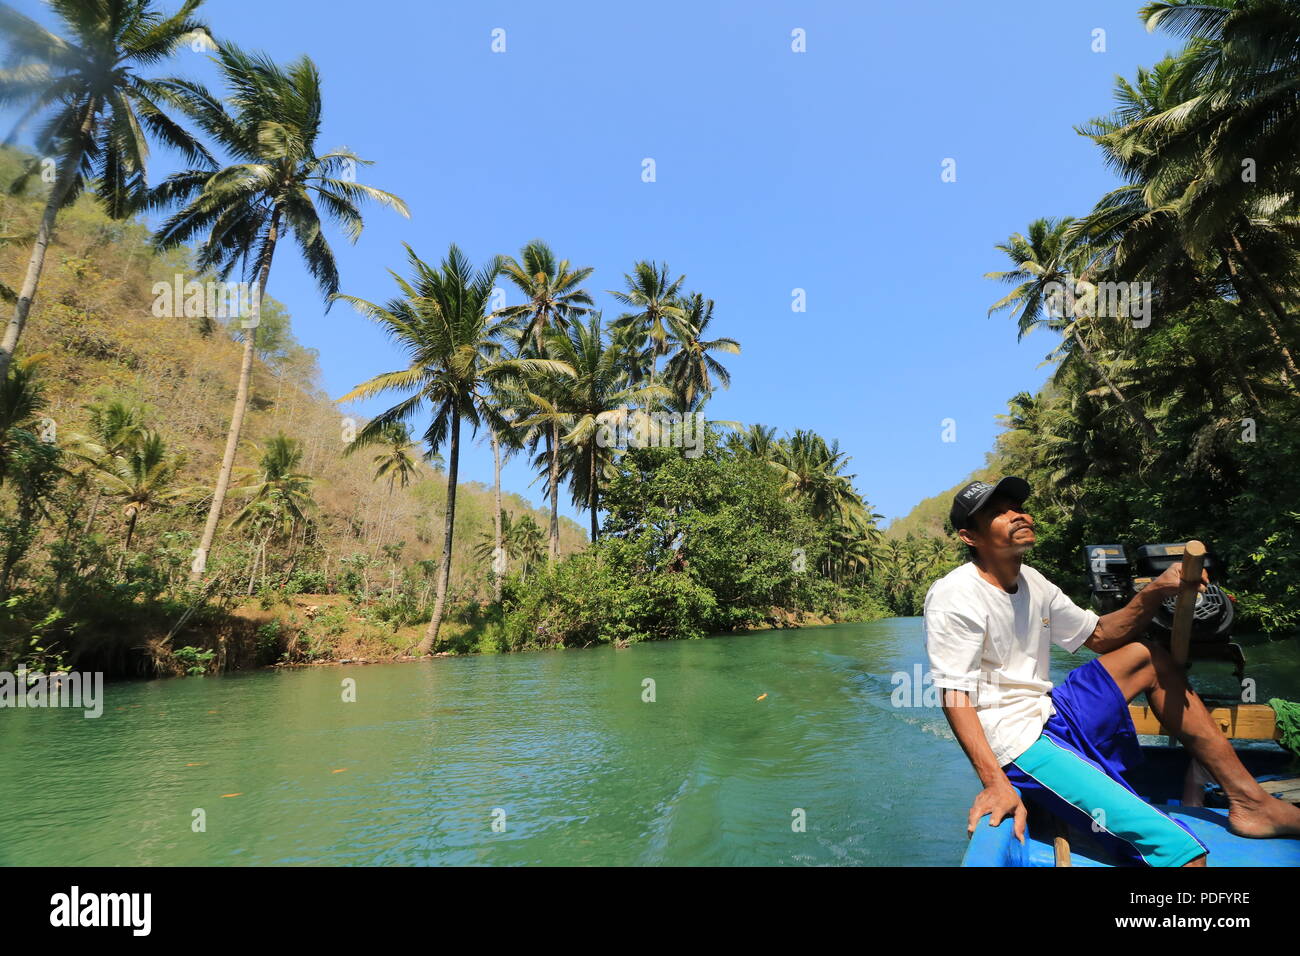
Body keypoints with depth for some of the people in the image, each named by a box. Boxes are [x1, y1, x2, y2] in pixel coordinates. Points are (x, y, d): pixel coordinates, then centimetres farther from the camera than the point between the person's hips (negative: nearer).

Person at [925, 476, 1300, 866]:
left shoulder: (1031, 582, 8)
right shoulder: (954, 597, -20)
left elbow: (1100, 636, 16)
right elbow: (955, 697, -23)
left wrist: (1154, 593, 0)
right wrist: (996, 784, -33)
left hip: (1052, 714, 10)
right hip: (1019, 744, -9)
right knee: (1178, 850, -21)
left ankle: (1249, 800, 20)